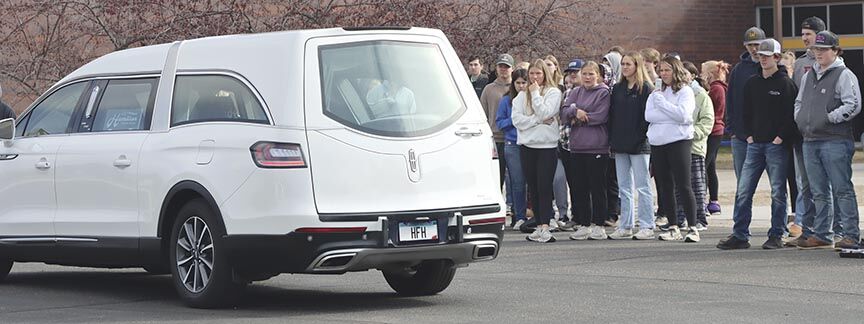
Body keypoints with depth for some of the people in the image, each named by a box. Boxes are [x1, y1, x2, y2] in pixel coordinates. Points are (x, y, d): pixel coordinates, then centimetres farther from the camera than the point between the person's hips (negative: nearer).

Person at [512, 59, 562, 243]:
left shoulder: (553, 93, 2)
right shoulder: (522, 95, 13)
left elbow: (545, 113, -13)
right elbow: (517, 119, 1)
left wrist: (536, 93, -7)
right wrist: (538, 121, -9)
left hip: (546, 145, -4)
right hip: (526, 145, 4)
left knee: (544, 187, -10)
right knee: (533, 187, 6)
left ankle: (545, 227, -15)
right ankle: (540, 225, 12)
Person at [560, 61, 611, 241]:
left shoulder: (604, 93, -3)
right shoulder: (575, 93, 14)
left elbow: (601, 117, -13)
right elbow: (563, 113, 4)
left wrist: (578, 118, -5)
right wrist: (575, 110, -16)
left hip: (597, 147, -6)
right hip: (577, 147, 6)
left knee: (597, 187, 0)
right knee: (579, 188, 7)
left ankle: (598, 225, 6)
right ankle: (583, 225, 14)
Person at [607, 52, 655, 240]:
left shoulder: (645, 88, -5)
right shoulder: (618, 89, 14)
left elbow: (648, 116, -11)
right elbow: (612, 115, 13)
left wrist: (640, 137, -17)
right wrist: (612, 141, 6)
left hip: (639, 146, -7)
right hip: (620, 146, 7)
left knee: (642, 186, -2)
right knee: (624, 188, 9)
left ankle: (646, 227, 0)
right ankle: (625, 226, 13)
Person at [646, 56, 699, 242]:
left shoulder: (685, 92, -1)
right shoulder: (657, 93, 14)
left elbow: (682, 114, -16)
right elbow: (648, 115, 0)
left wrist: (661, 103, -9)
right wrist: (671, 115, -9)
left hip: (679, 141, -6)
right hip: (657, 143, 6)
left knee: (683, 185, -9)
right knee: (665, 187, 8)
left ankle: (693, 228, -7)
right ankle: (673, 228, 14)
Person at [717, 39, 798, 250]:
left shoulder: (786, 84, -4)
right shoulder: (752, 84, 13)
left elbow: (792, 114, -9)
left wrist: (781, 137, -13)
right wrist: (748, 135, 6)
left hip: (776, 145, -5)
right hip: (754, 144, 5)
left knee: (778, 192, 0)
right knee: (743, 191, 1)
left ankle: (776, 236, 6)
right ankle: (740, 236, 5)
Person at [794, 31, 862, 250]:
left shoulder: (844, 75, -4)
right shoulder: (808, 76, 19)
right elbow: (799, 102, 29)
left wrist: (829, 118, -14)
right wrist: (800, 119, 11)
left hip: (835, 140, -7)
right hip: (810, 141, 7)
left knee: (842, 189, -7)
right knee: (819, 192, 10)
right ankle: (821, 234, 15)